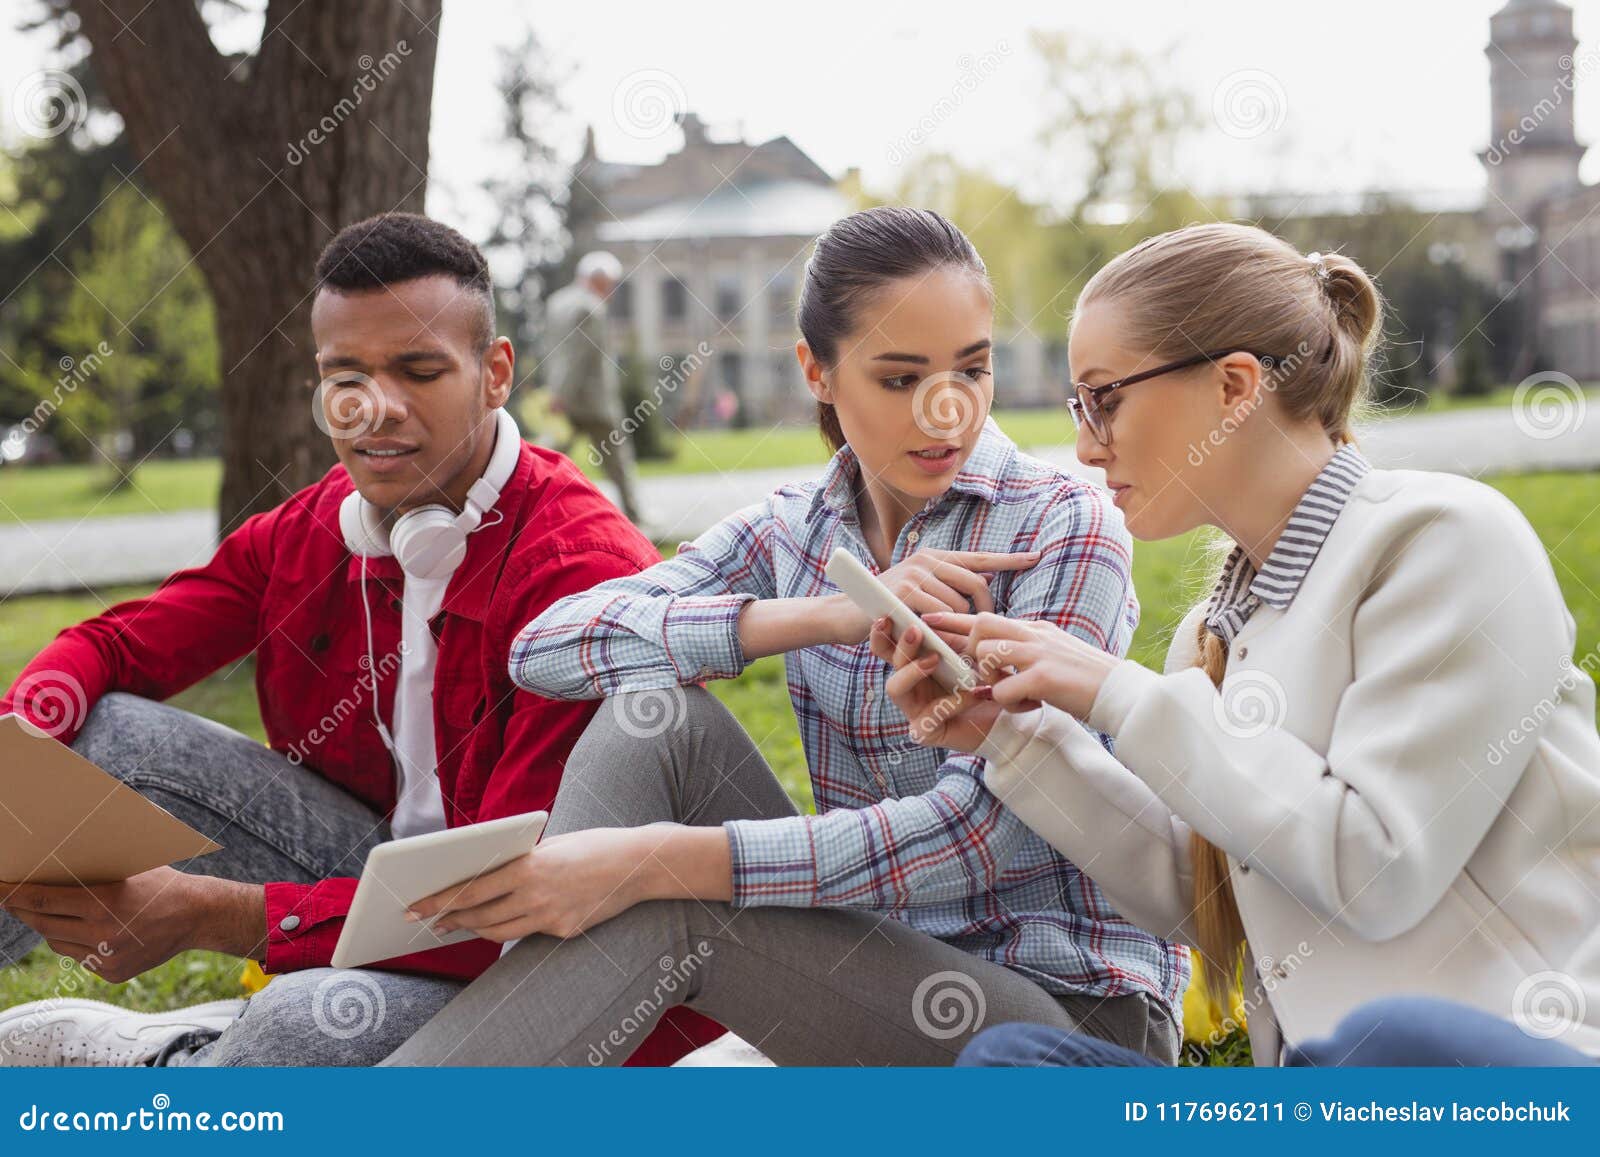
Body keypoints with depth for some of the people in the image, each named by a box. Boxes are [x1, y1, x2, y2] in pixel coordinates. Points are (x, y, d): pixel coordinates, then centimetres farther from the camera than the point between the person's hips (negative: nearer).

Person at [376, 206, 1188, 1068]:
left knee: (672, 911, -28)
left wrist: (653, 861, -32)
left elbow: (982, 828, -22)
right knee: (658, 708, -18)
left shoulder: (1065, 529, -11)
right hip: (874, 969, 5)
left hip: (1068, 1008, -4)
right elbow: (547, 646, -9)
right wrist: (827, 615, -23)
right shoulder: (793, 533, 5)